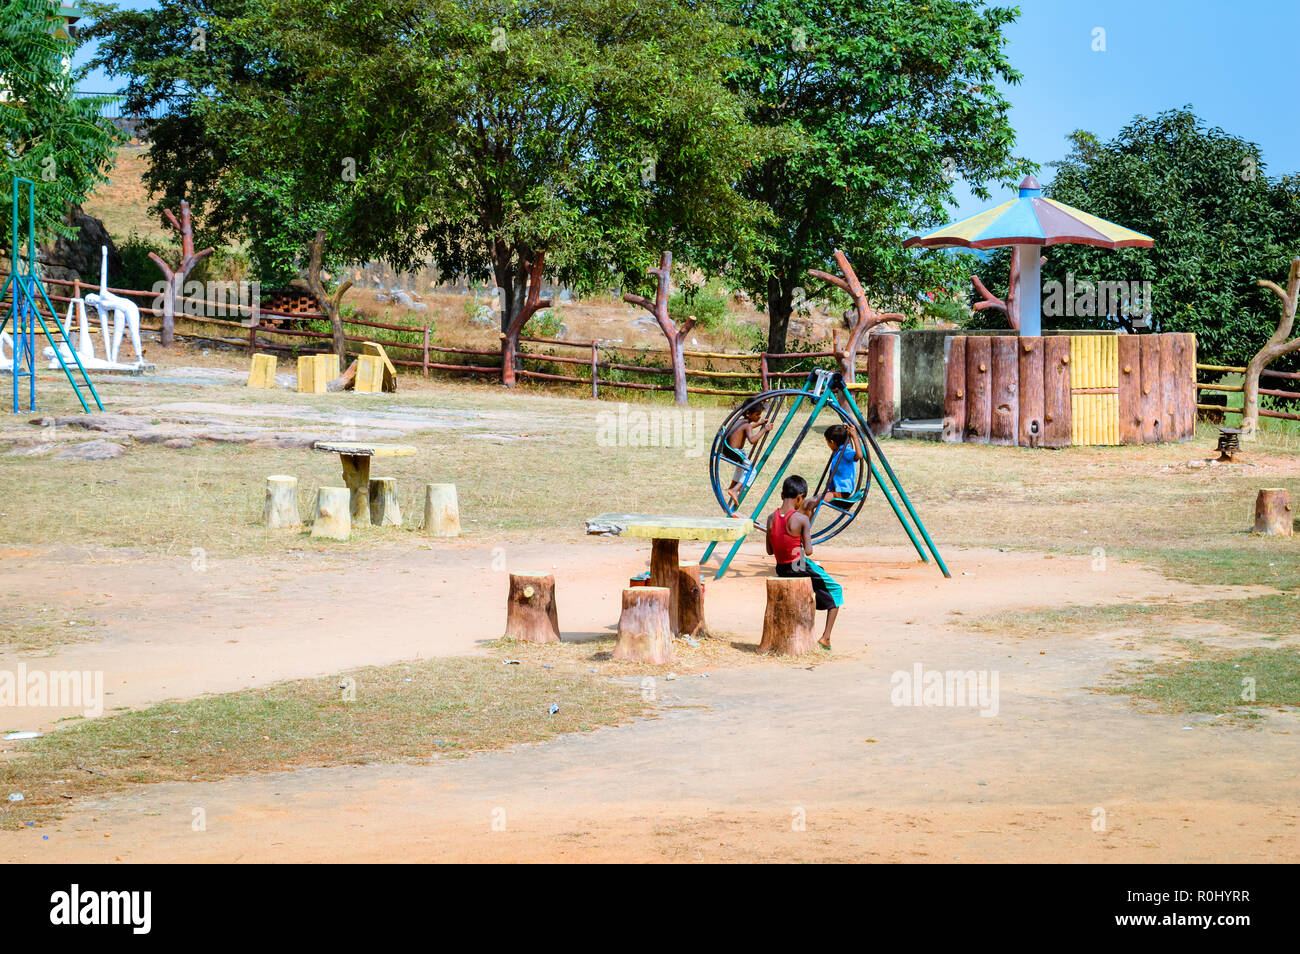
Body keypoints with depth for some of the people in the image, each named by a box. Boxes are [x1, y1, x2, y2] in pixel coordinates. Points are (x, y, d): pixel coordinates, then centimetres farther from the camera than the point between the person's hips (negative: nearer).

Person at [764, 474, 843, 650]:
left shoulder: (772, 518, -2)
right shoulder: (801, 519, -17)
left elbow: (770, 550, 4)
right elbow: (808, 551, -16)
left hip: (781, 569, 6)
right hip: (800, 567, -6)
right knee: (836, 591, 16)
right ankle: (826, 638, 9)